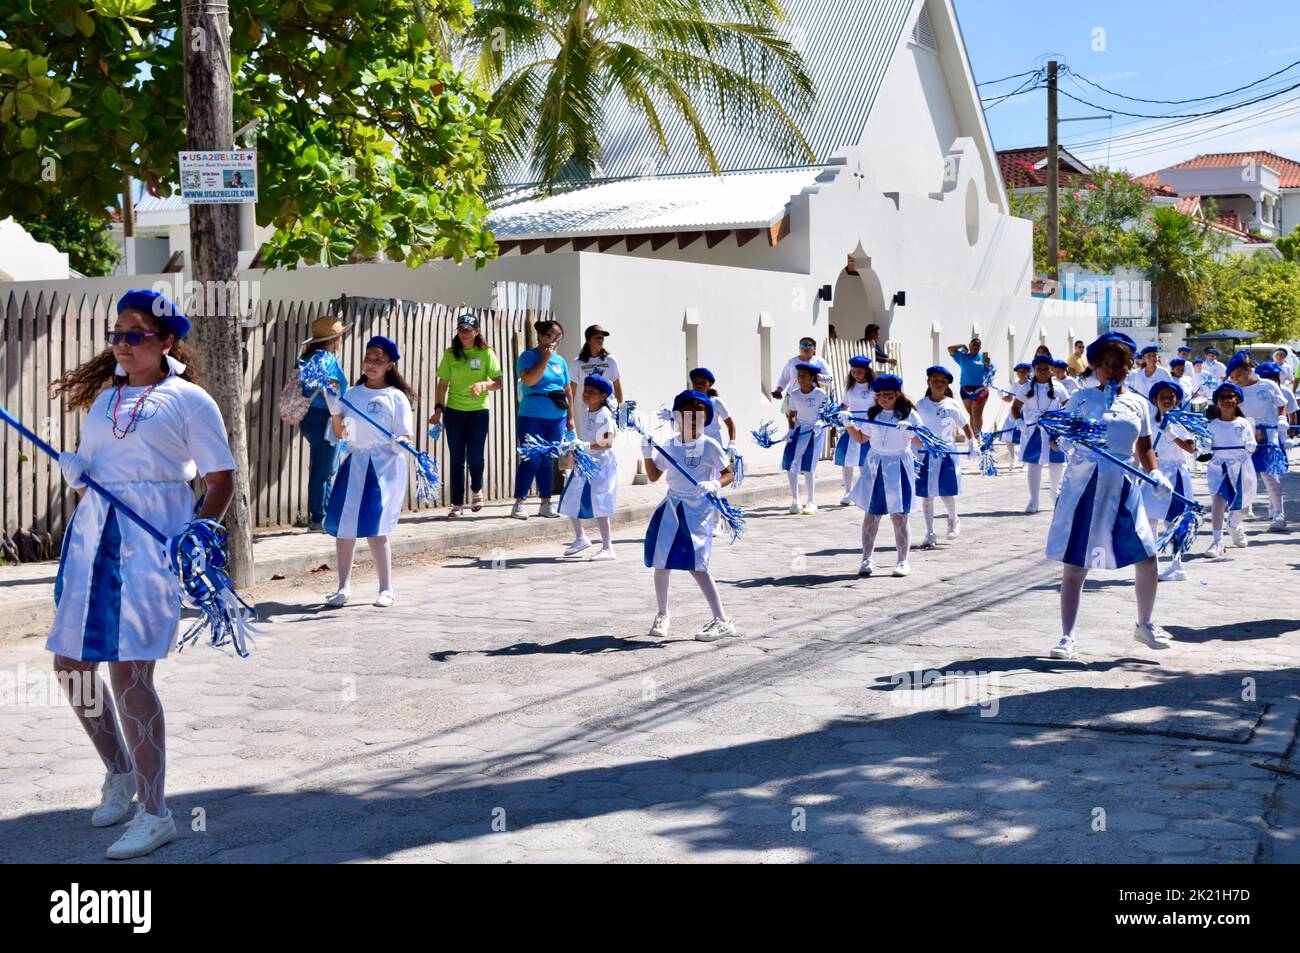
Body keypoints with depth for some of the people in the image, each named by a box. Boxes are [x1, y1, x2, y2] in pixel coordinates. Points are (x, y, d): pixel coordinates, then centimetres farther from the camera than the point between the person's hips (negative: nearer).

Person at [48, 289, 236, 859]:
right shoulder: (102, 397, 18)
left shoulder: (189, 400, 1)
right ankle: (119, 773, 29)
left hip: (154, 539, -6)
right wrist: (74, 470, 0)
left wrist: (194, 533, -16)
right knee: (71, 662, 6)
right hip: (93, 533, 6)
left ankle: (155, 813, -4)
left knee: (129, 670, -13)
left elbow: (221, 481, -1)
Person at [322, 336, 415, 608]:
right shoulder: (351, 394, 11)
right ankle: (344, 587, 17)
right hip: (355, 463, 5)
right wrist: (335, 411, -5)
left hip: (385, 466, -5)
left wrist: (400, 443, -27)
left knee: (374, 527, -12)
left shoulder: (396, 397, -1)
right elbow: (339, 435, 11)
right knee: (343, 526, 3)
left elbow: (404, 437, -5)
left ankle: (386, 588, 2)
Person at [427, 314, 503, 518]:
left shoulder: (486, 354, -1)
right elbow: (442, 384, 6)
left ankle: (476, 491, 32)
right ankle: (457, 503, 8)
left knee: (475, 457, 2)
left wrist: (483, 384, -24)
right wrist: (438, 409, -2)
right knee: (456, 459, 3)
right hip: (453, 412, 2)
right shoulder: (450, 354, 5)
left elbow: (499, 382, -5)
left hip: (478, 412, -2)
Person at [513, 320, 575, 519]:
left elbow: (567, 391, 17)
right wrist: (545, 358, -14)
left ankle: (546, 504, 15)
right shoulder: (529, 356, -3)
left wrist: (570, 417, 14)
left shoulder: (560, 360, 13)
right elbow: (529, 380, -19)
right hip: (532, 418, -5)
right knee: (532, 460, -8)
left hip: (556, 418, 5)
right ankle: (519, 504, -3)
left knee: (547, 461, 9)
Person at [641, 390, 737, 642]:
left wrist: (713, 485, -25)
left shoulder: (709, 446, -8)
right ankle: (662, 616, 26)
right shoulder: (669, 447, 4)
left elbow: (729, 474, -6)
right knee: (661, 562, 6)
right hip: (672, 507, 5)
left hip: (697, 509, -5)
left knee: (696, 566, -12)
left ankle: (722, 621, -7)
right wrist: (647, 450, -1)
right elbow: (653, 476, 12)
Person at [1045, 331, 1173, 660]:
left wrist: (1155, 473, 1)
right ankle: (1067, 637, 9)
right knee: (1074, 565, 0)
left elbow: (1144, 447, 17)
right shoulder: (1083, 397, 3)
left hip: (1123, 488, 3)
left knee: (1146, 558, 0)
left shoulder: (1138, 403, 11)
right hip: (1084, 485, -2)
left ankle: (1145, 624, 24)